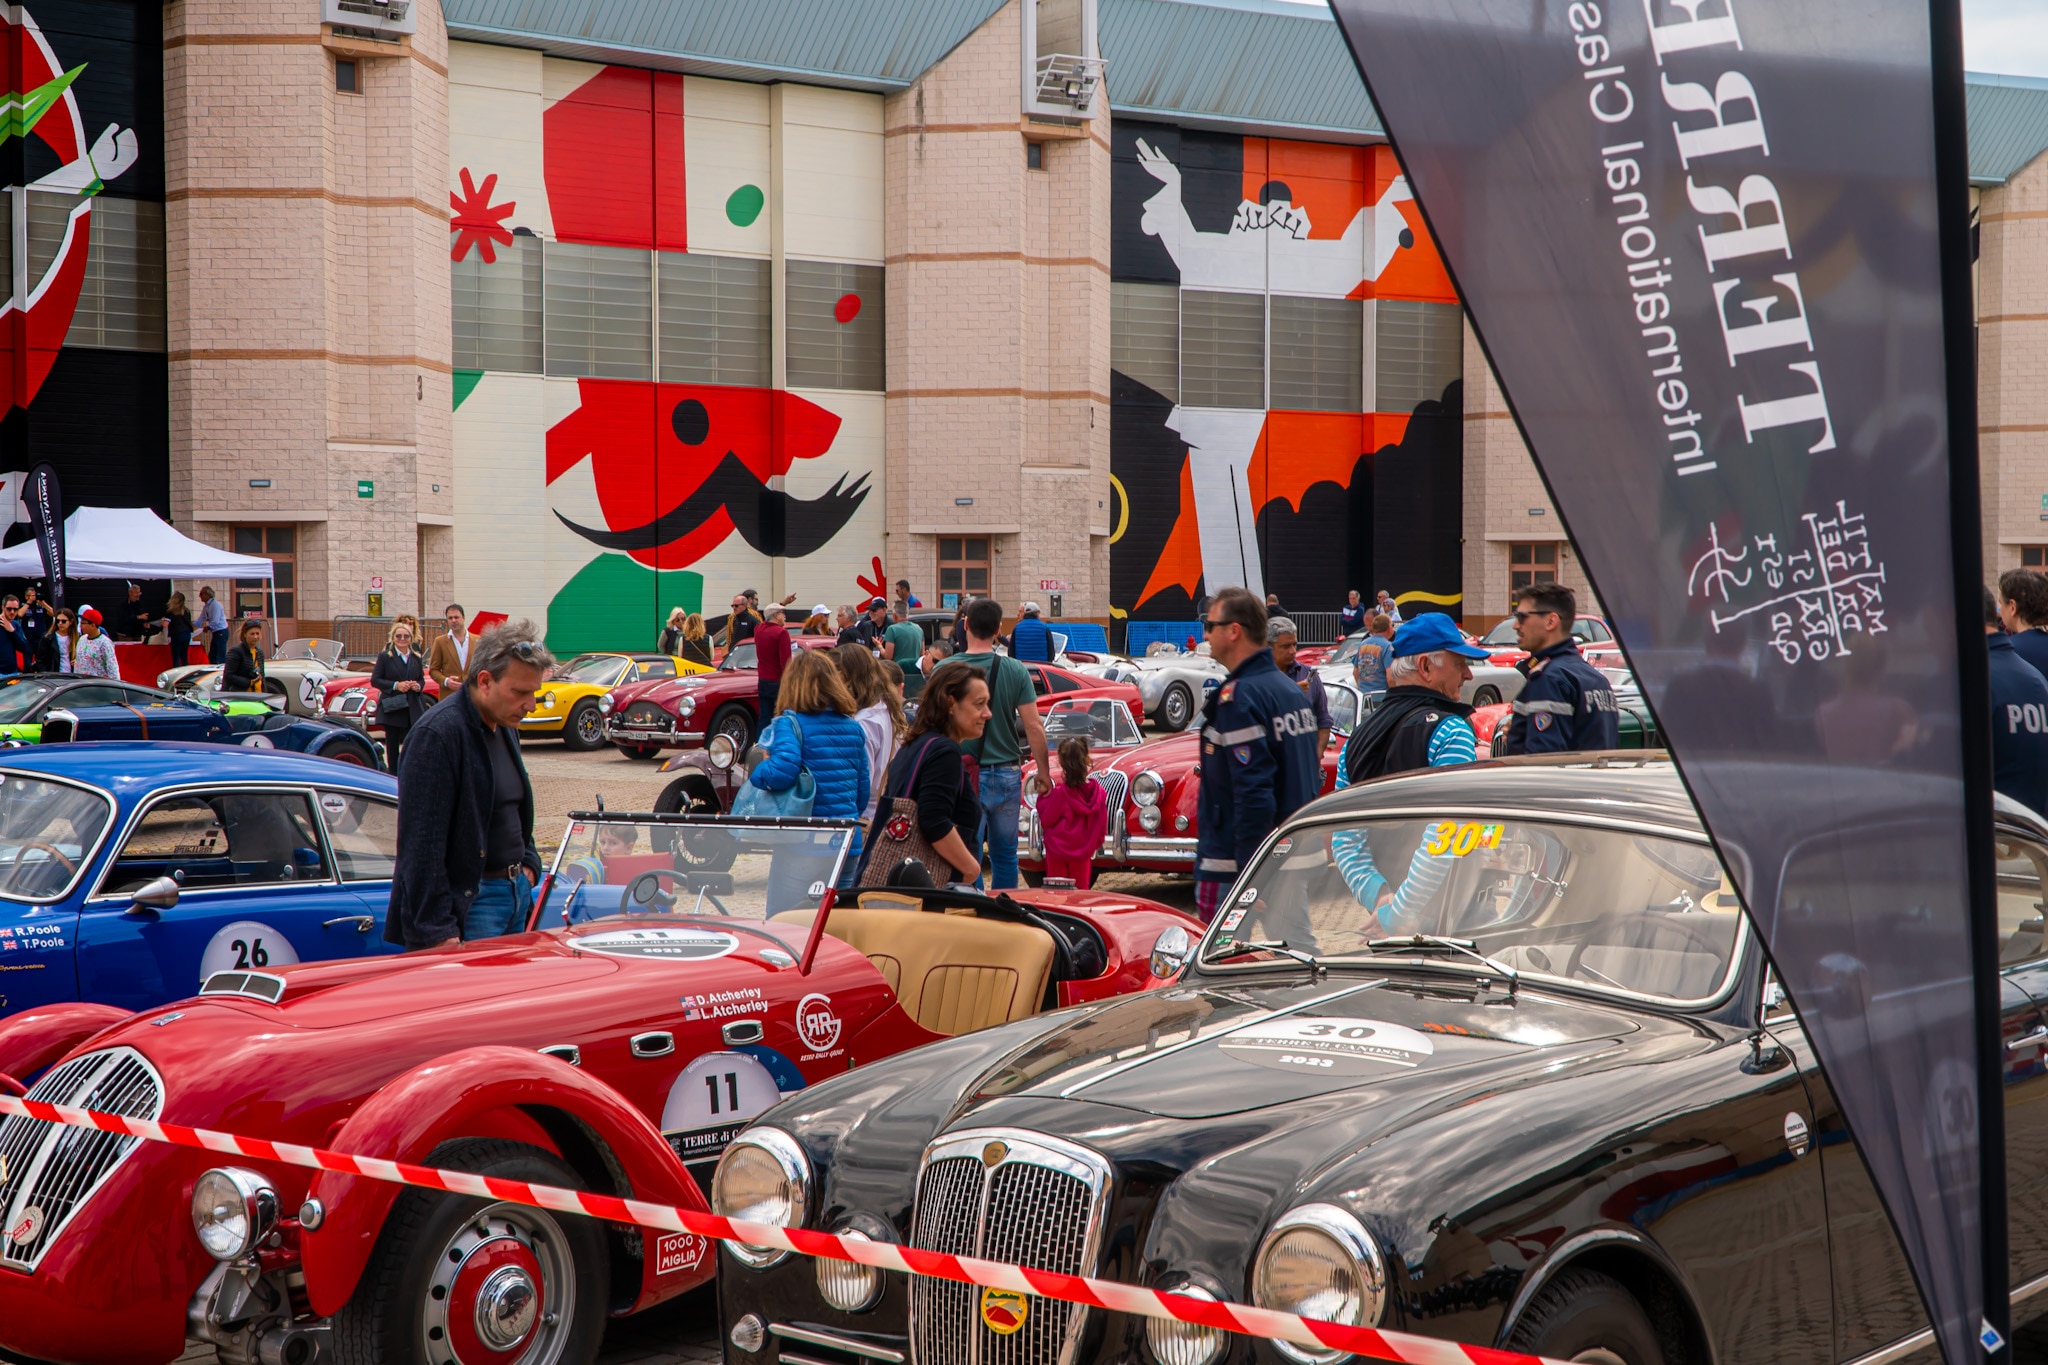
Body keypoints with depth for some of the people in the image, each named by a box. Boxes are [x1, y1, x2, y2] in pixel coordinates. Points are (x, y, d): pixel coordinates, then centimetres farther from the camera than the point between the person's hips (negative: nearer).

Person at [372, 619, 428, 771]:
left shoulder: (416, 658, 10)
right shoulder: (384, 657, -1)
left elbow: (422, 679, 17)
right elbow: (374, 680, -5)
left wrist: (418, 686, -7)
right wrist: (396, 685, -16)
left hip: (413, 709, 3)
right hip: (392, 708, -2)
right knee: (392, 744, 6)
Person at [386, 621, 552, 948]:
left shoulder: (505, 727, 12)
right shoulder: (436, 735, -17)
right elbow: (421, 844, -20)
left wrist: (528, 863, 13)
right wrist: (437, 930, -22)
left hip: (516, 893, 9)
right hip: (469, 902, -9)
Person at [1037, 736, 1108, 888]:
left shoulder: (1059, 794, -20)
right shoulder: (1099, 792, -7)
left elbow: (1046, 821, -10)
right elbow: (1102, 825, 2)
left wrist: (1043, 797, -1)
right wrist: (1095, 845, 17)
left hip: (1057, 852, -3)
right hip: (1084, 851, 3)